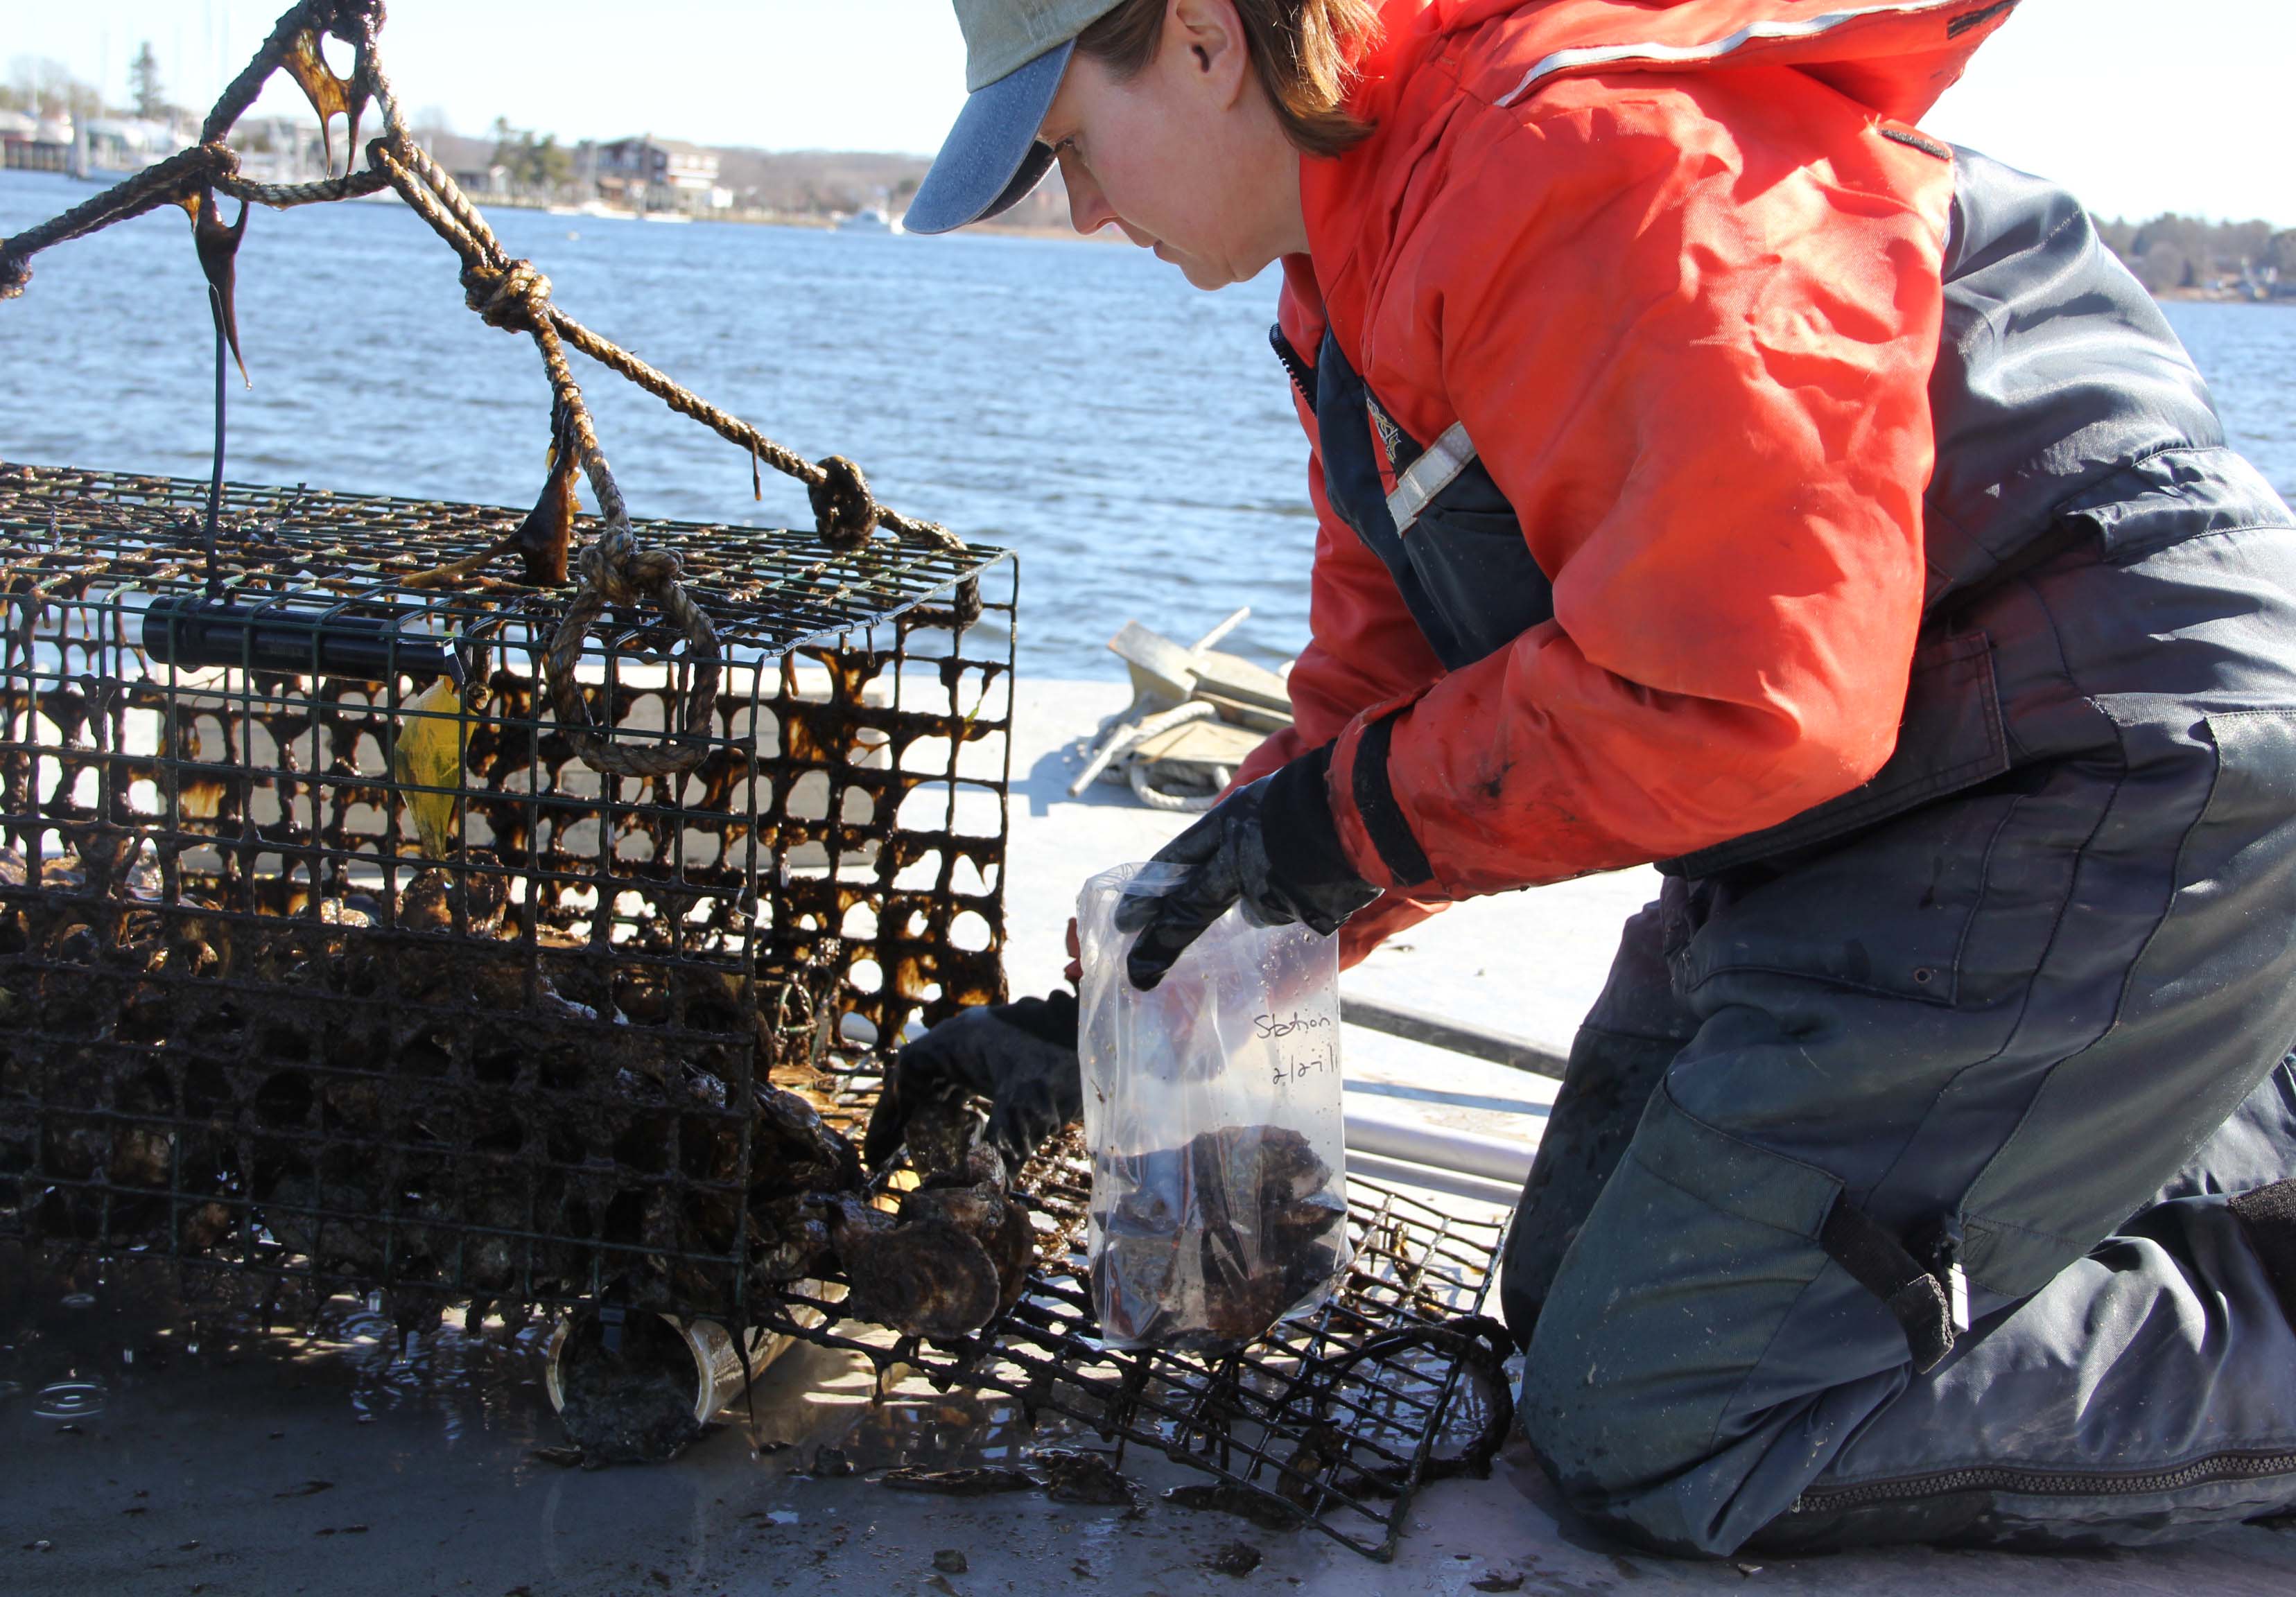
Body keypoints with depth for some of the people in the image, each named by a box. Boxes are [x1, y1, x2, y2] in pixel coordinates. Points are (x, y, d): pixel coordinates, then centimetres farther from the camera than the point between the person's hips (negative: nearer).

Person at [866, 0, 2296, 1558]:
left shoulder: (1597, 160, -24)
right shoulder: (1365, 282, 10)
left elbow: (1743, 697, -28)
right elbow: (1378, 706, 15)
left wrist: (1365, 813, -13)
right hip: (1861, 835, 11)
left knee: (1647, 1425, -8)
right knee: (1573, 1293, 18)